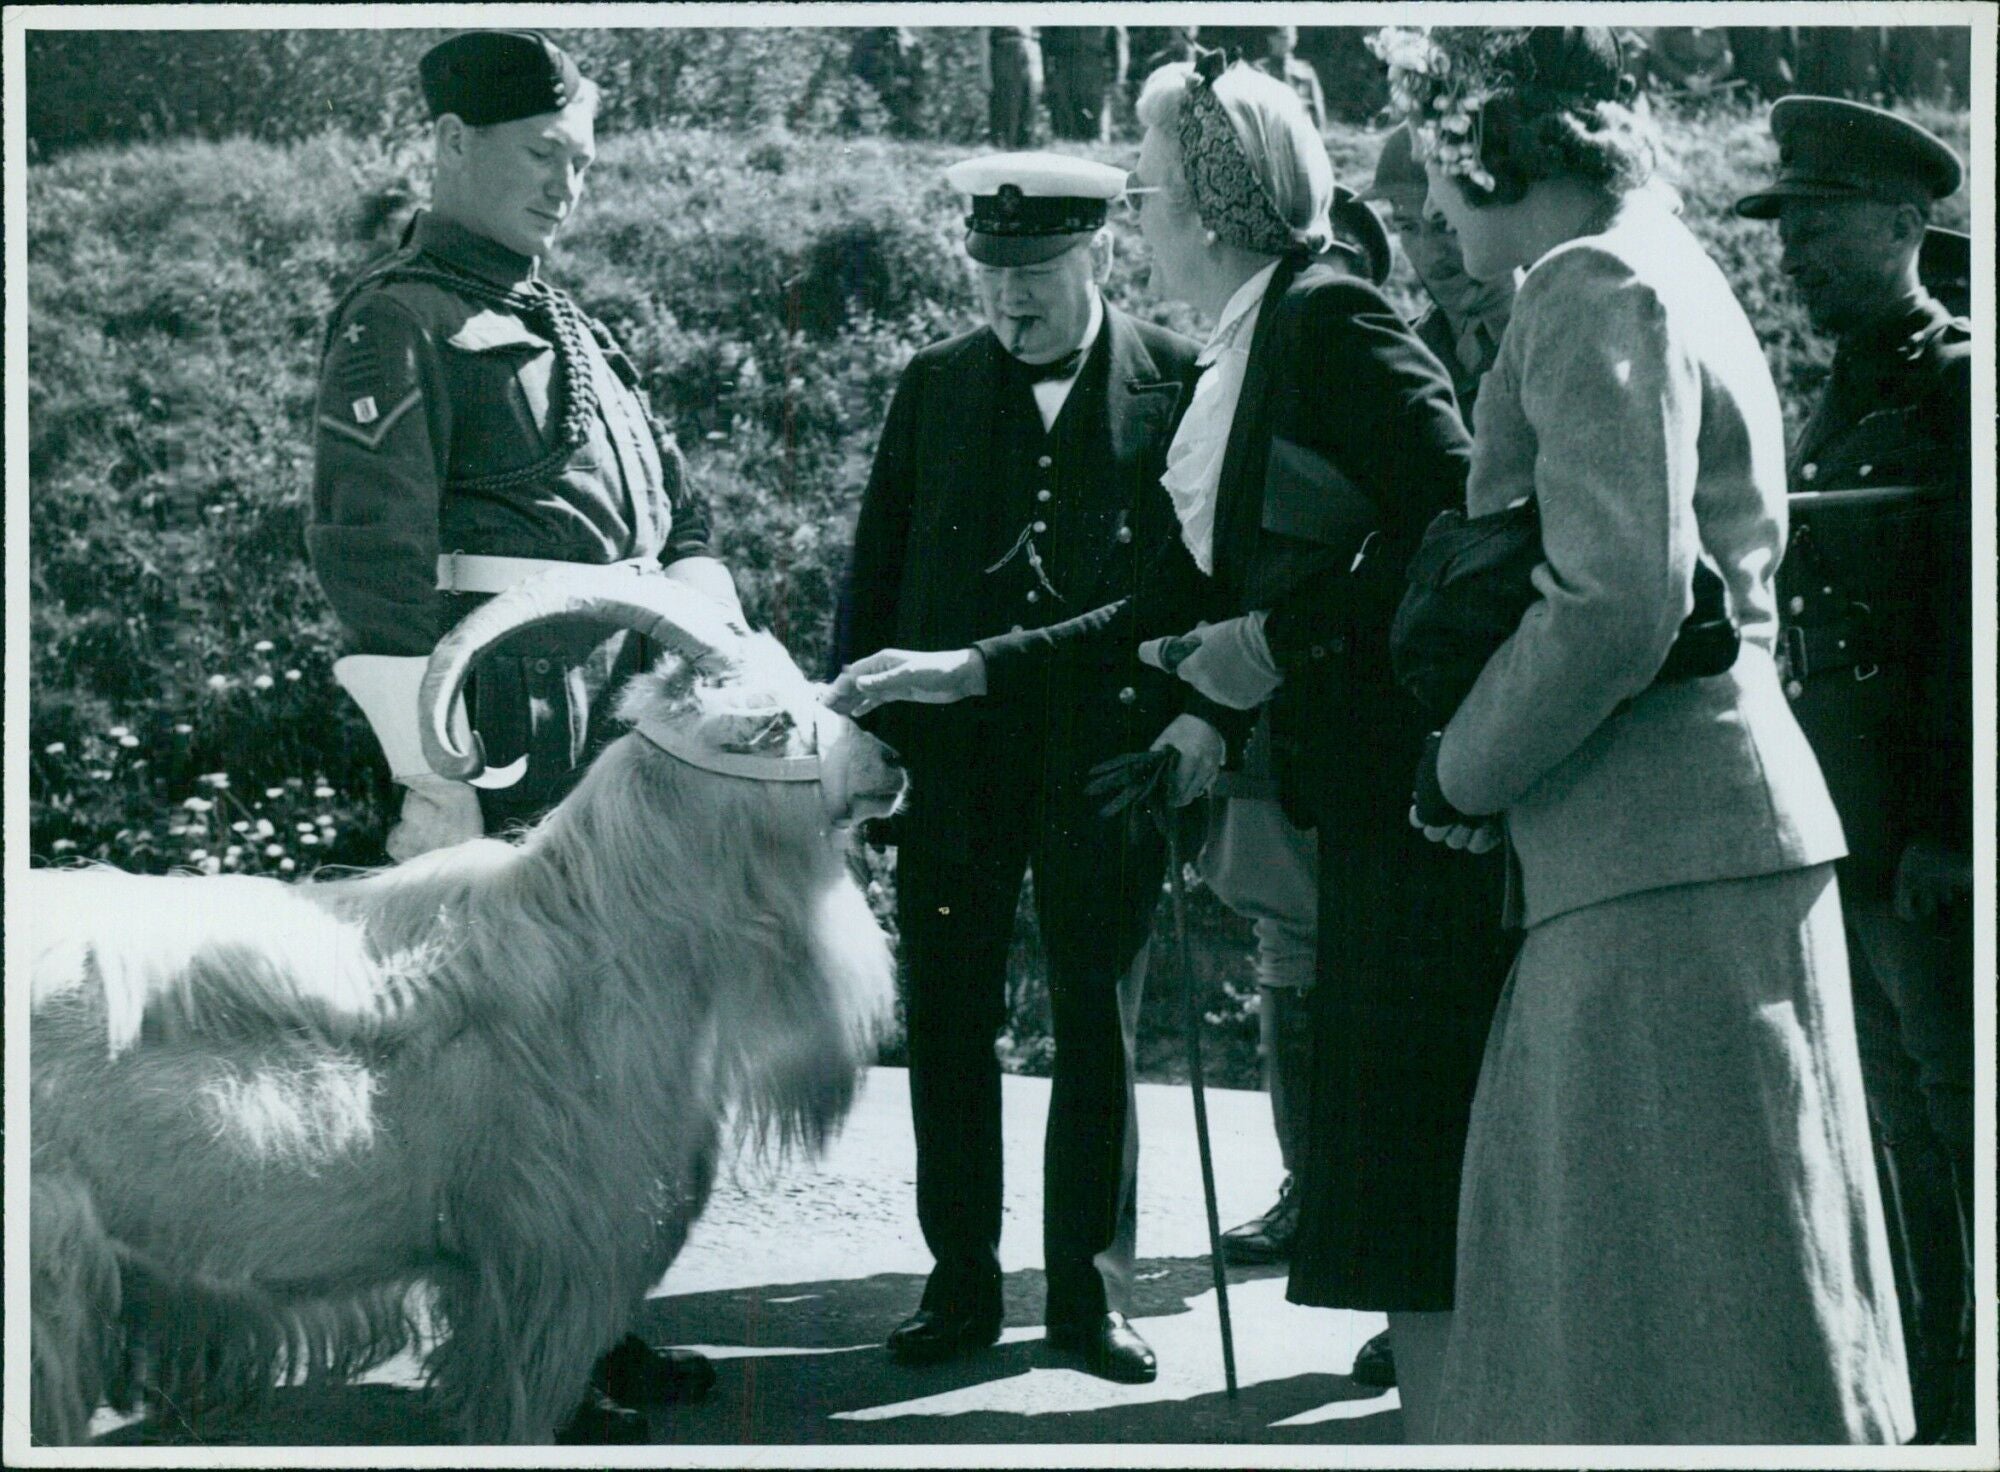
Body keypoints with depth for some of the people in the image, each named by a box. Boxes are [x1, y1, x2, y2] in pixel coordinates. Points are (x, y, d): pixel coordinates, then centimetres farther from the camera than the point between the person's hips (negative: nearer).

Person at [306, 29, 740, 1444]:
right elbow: (371, 551, -15)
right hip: (512, 735, -9)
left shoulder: (567, 324, 20)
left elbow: (678, 510, 22)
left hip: (621, 737, 9)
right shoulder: (401, 320, -7)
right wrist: (434, 778, -21)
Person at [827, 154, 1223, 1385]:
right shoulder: (936, 387, 7)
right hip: (951, 745, 3)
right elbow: (879, 569, 10)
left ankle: (1092, 1292, 15)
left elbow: (1210, 567, -4)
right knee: (949, 1021, 4)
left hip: (1107, 744, -2)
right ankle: (961, 1284, 14)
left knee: (1099, 1026, 5)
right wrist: (863, 722, 4)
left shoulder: (1182, 382, -2)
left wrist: (1206, 710, -15)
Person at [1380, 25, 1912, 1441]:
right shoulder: (1652, 272, 20)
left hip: (1662, 870, -10)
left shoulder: (1599, 289, -11)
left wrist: (1460, 775, -7)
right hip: (1678, 848, 10)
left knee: (1686, 1322, -5)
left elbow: (1620, 598, -20)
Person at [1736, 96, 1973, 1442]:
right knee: (1900, 1138, 14)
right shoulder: (1842, 399, 17)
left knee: (1957, 1119, -4)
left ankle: (1966, 1405, 3)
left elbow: (1970, 619, -15)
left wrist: (1944, 825, -19)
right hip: (1847, 827, 9)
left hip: (1927, 836, -9)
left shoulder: (1959, 384, -9)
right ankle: (1924, 1399, 22)